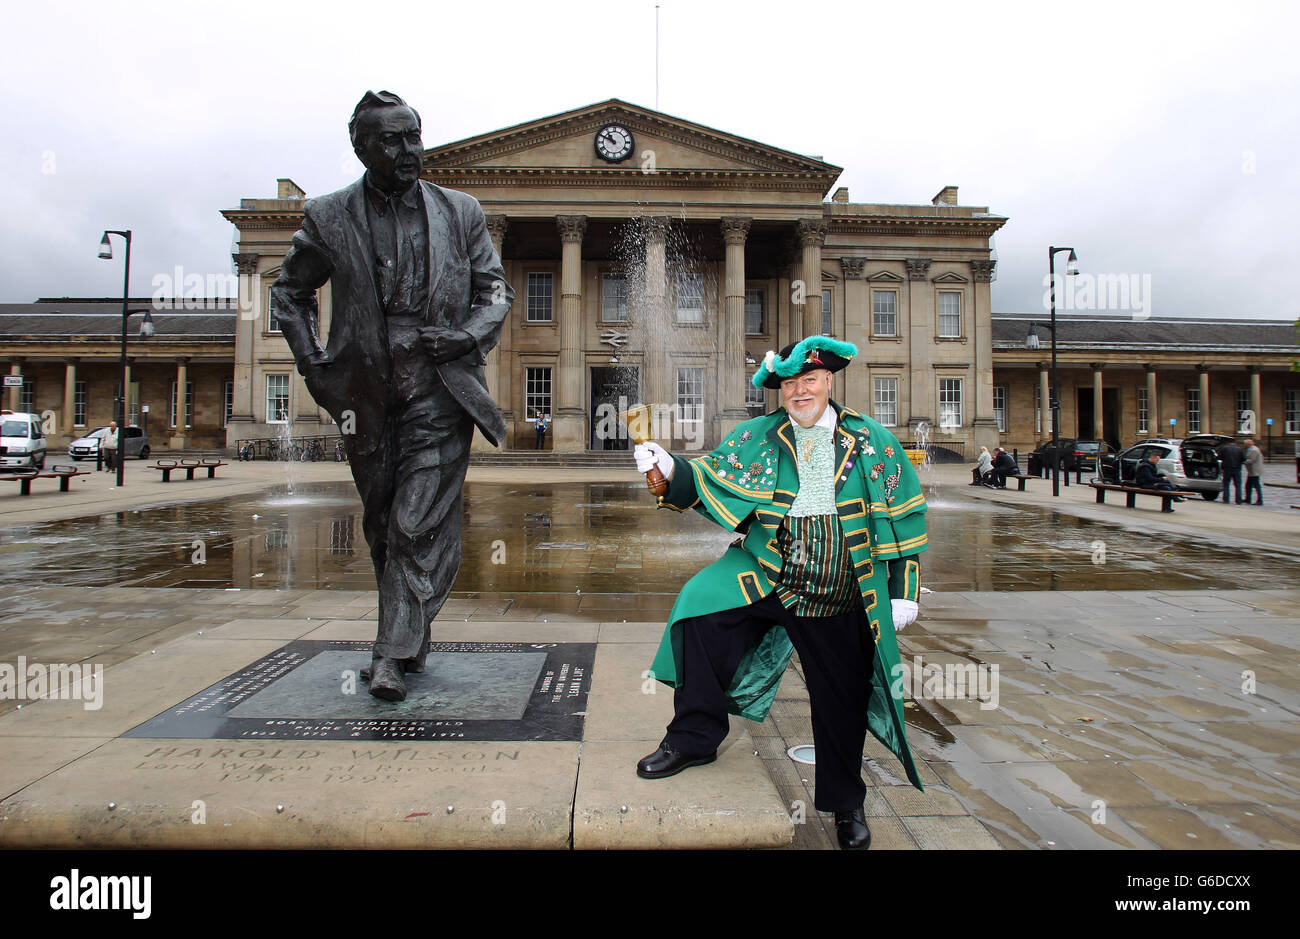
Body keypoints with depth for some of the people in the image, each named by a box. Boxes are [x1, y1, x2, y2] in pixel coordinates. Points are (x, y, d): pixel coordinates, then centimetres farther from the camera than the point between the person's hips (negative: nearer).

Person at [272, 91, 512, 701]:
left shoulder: (460, 213, 6)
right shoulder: (328, 219, 7)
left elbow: (497, 291, 11)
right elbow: (289, 292, 19)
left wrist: (469, 336, -8)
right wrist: (310, 360, 7)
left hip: (439, 392, -2)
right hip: (367, 393, 3)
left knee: (420, 526, -10)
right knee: (383, 527, 12)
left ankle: (393, 655, -1)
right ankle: (410, 640, 31)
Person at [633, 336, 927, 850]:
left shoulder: (872, 442, 0)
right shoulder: (756, 437, 1)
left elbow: (905, 517, 4)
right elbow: (708, 483, -3)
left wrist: (902, 590, 1)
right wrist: (671, 469, -24)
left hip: (840, 603, 0)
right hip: (764, 576, 0)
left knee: (841, 704, 11)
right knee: (701, 603, -25)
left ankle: (845, 803, 39)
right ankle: (695, 739, -6)